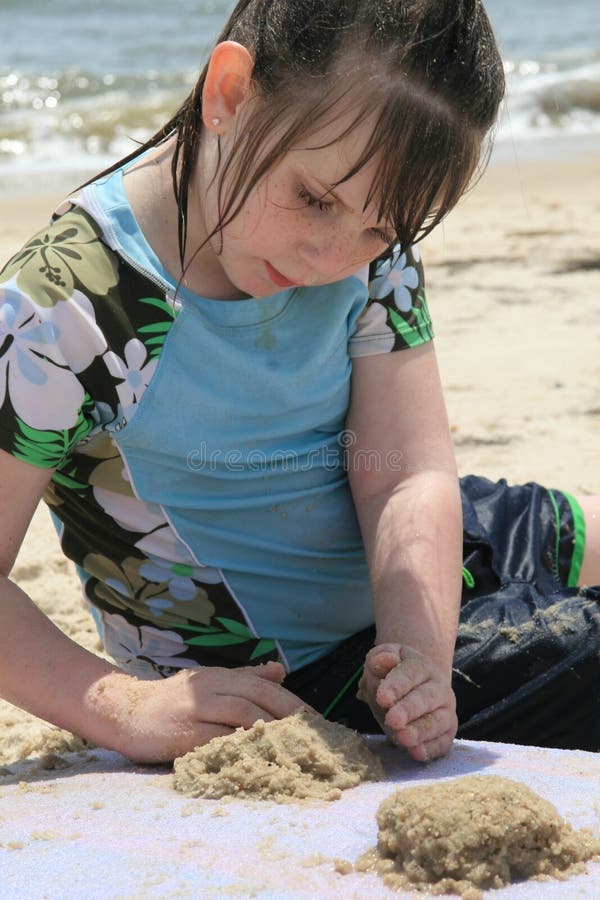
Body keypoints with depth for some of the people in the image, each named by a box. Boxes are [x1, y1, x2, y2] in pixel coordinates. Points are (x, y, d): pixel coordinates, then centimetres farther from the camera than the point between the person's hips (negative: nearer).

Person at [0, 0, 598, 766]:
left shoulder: (370, 241, -12)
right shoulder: (65, 314, -28)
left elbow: (409, 475, -17)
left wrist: (417, 656, -34)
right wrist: (125, 709, -39)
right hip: (289, 685, -5)